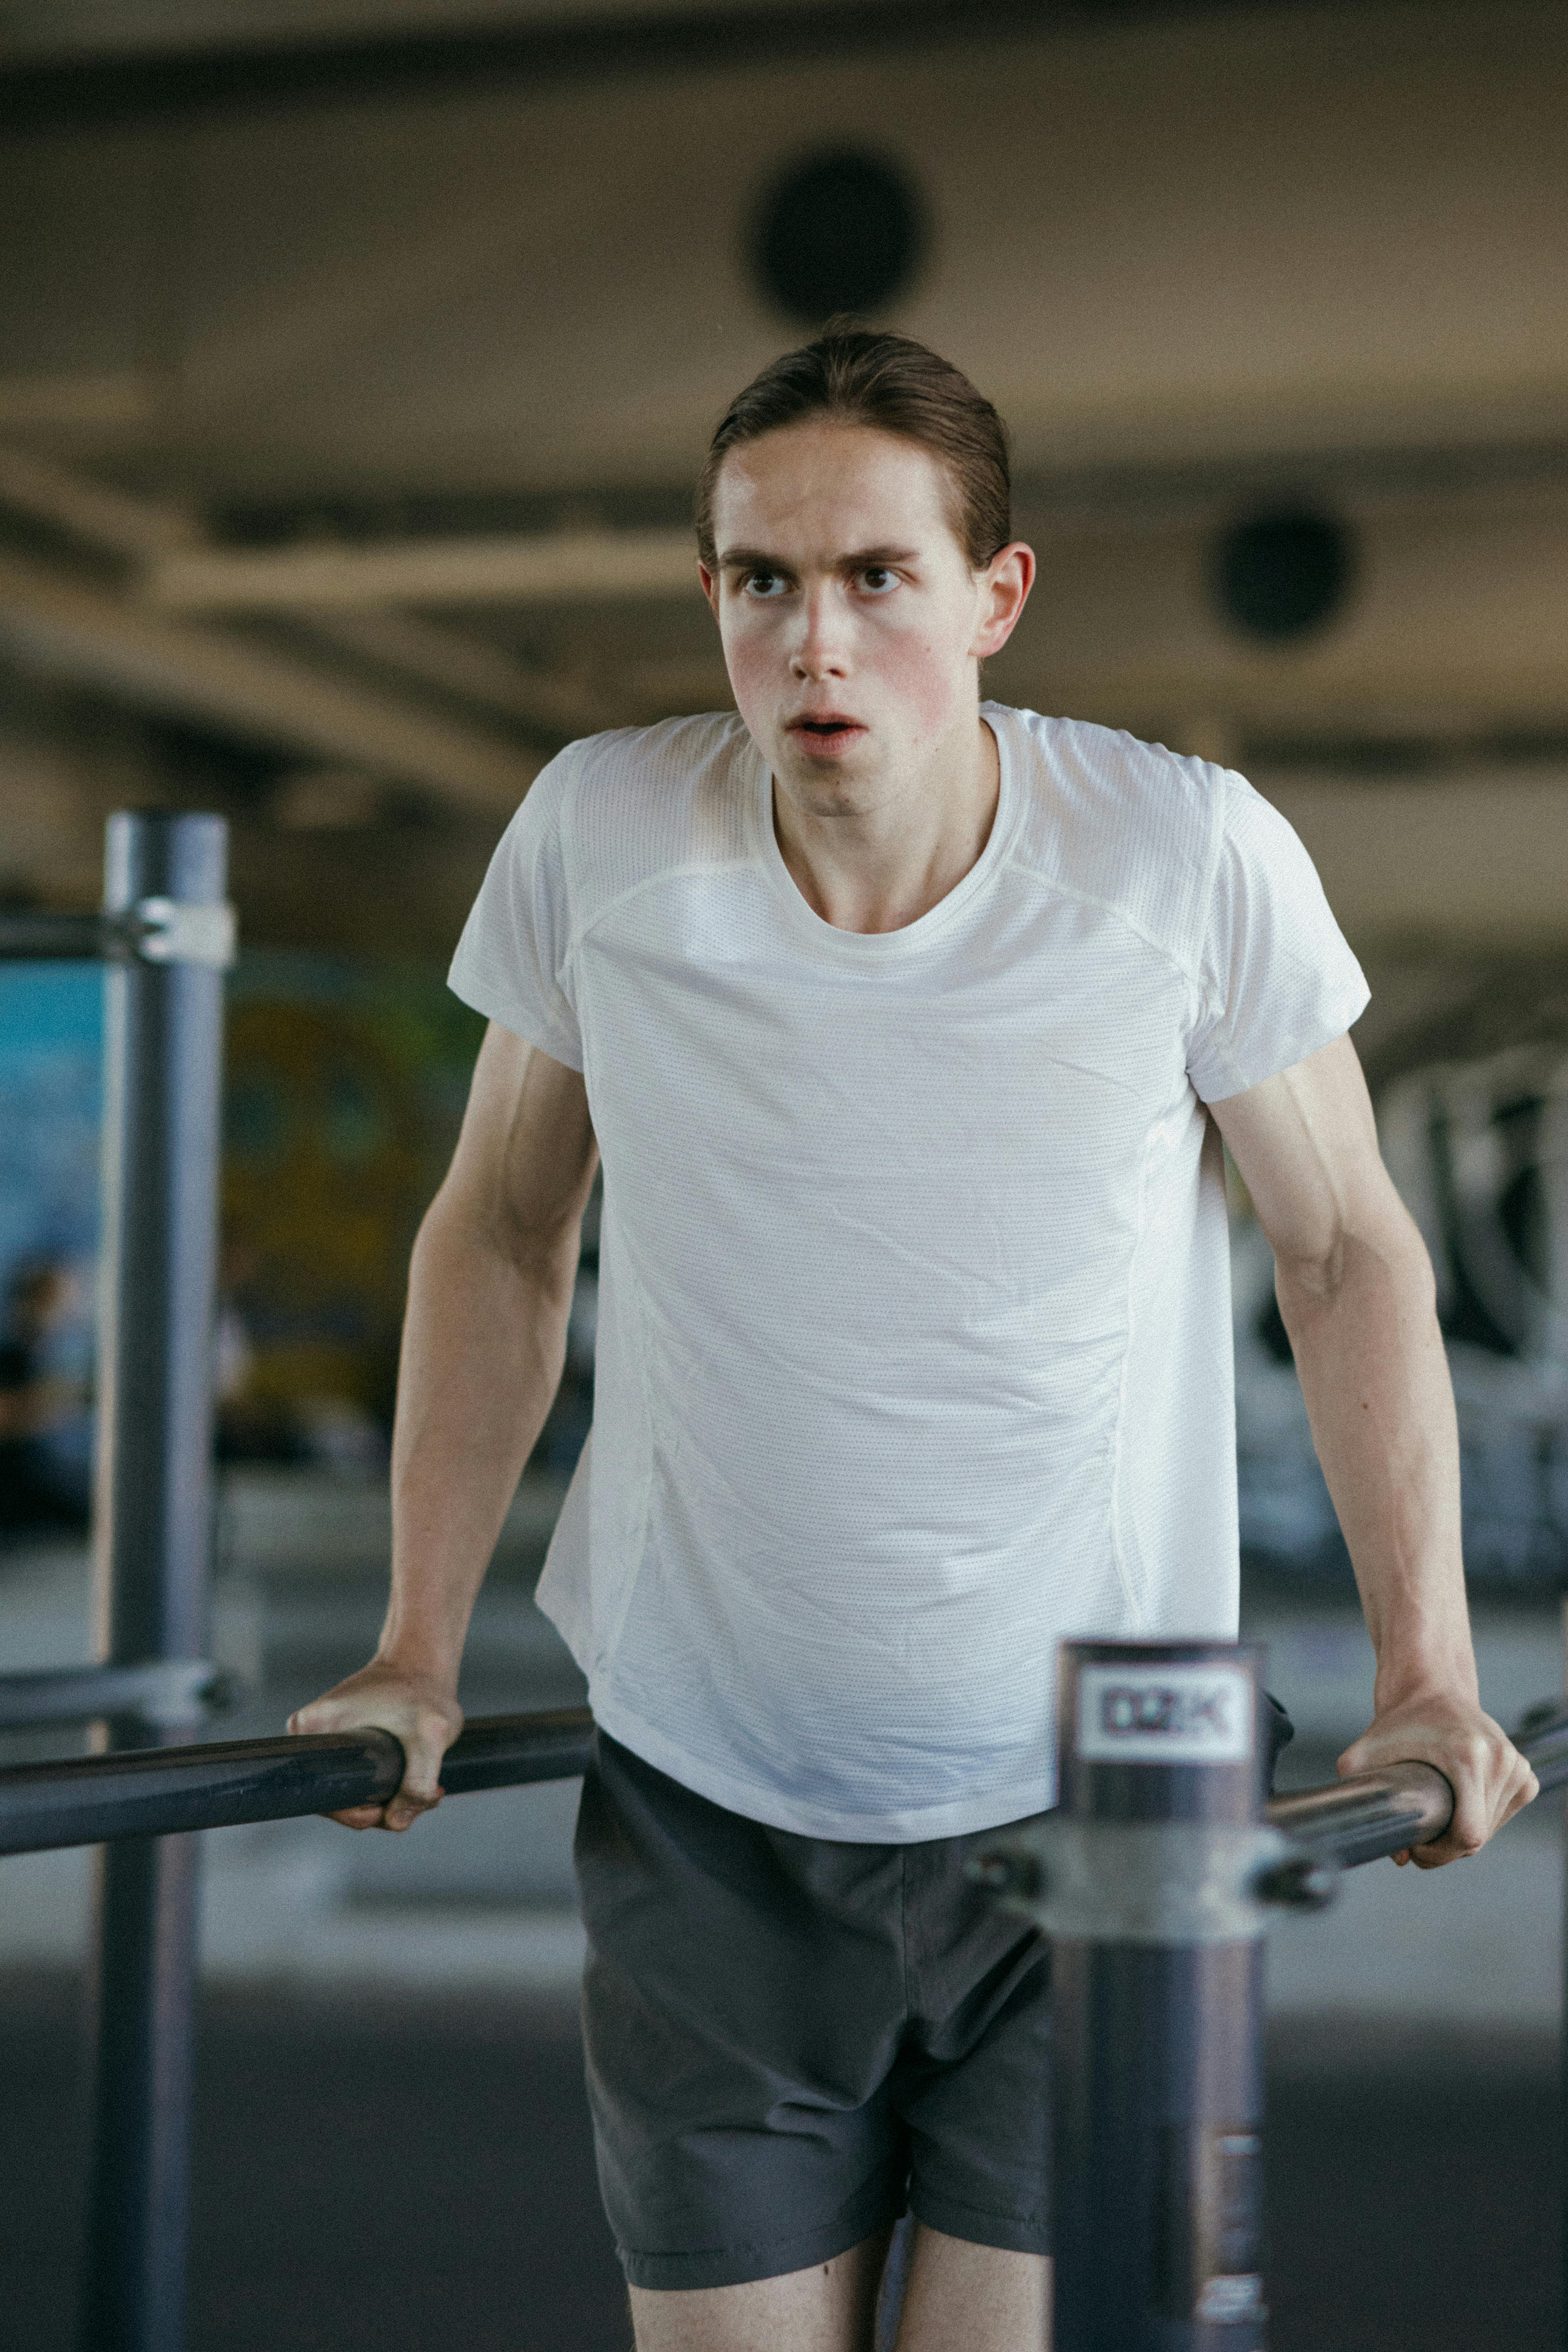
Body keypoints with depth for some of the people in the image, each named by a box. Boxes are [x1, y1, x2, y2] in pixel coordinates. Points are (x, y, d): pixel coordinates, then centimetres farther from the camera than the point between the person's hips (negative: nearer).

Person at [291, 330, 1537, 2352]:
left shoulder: (1191, 859, -13)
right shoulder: (598, 837, -8)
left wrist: (1428, 1681, -6)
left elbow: (1347, 1253, 0)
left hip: (1093, 1802, -1)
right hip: (708, 1802, 2)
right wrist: (416, 1653, 6)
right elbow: (503, 1232, 6)